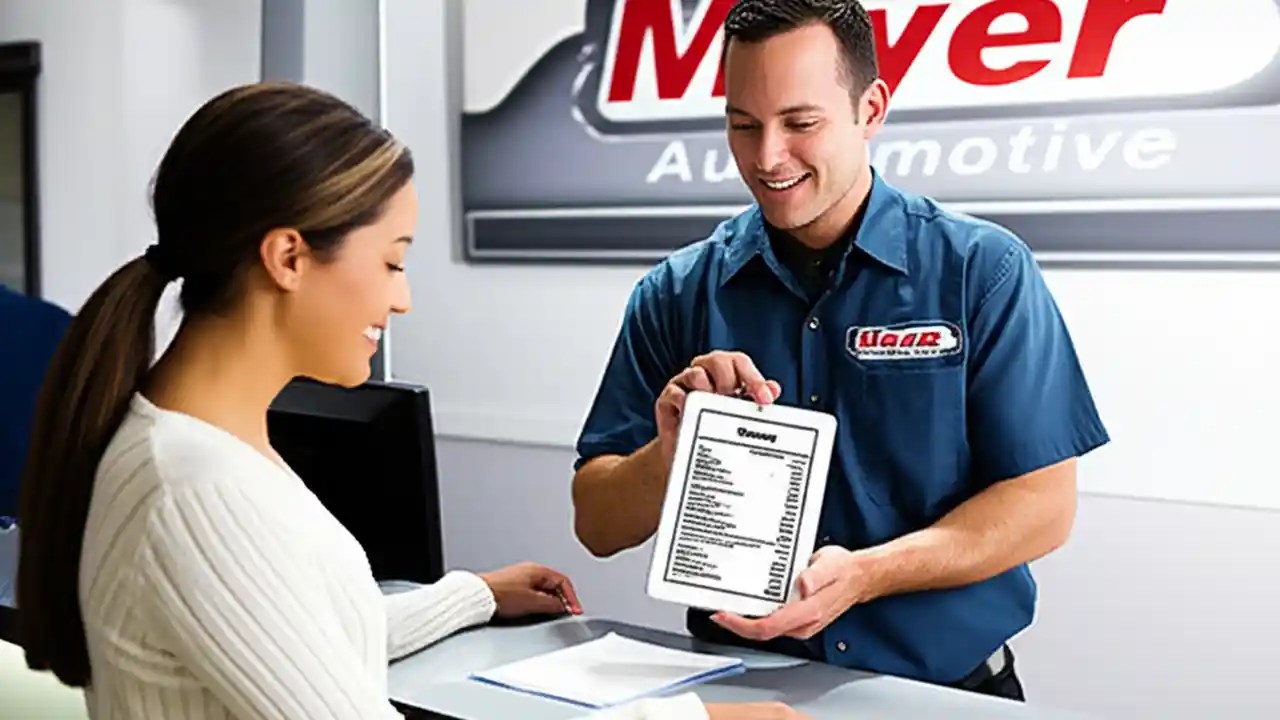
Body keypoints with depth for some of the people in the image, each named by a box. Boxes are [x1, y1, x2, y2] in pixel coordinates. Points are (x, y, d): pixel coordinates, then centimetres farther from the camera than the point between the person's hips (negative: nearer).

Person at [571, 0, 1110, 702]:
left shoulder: (983, 271, -4)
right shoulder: (677, 293, 1)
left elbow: (1043, 505, -6)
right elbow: (597, 526, 2)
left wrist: (865, 575, -19)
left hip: (945, 688, -1)